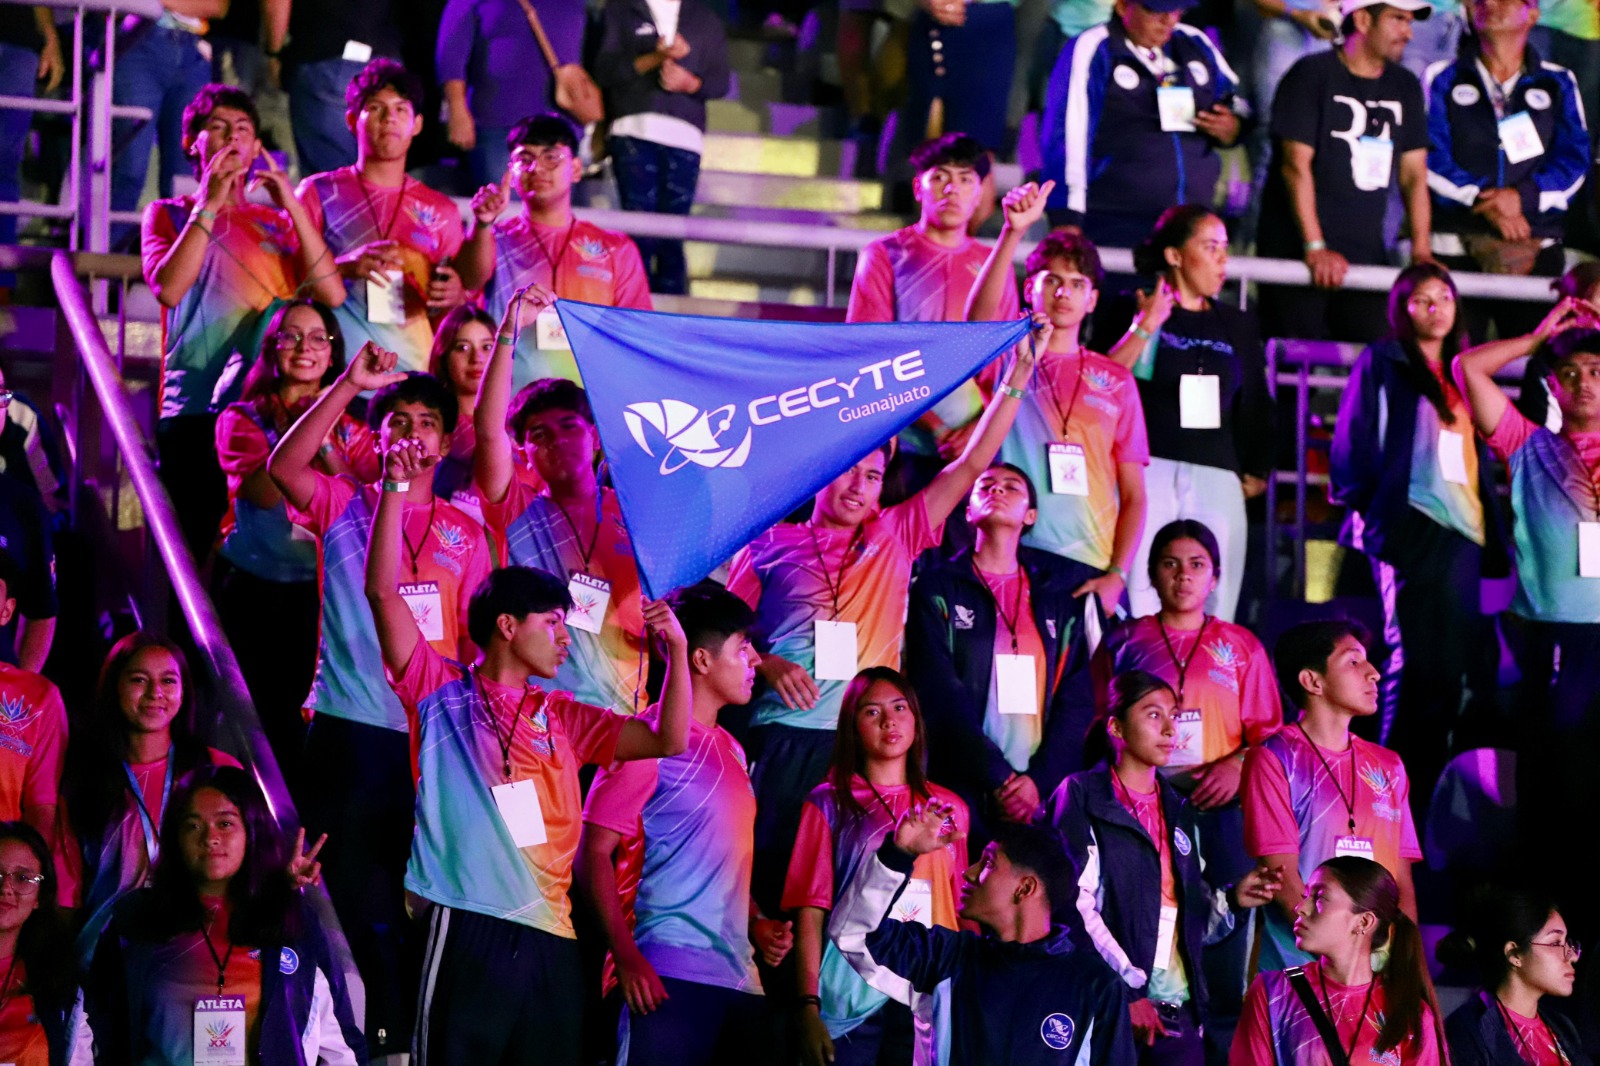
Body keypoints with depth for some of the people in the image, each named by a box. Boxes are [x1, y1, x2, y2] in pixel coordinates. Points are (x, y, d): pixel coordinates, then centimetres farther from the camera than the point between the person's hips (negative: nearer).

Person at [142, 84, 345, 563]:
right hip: (194, 411, -2)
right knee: (199, 546, -8)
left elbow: (332, 294, 0)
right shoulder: (170, 215, 12)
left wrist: (293, 205, -4)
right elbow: (168, 288, -9)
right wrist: (209, 205, -8)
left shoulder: (277, 222, 17)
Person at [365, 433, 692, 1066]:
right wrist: (396, 488, -10)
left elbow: (668, 740, 16)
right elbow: (382, 591, -3)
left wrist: (676, 649, 3)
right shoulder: (441, 692, 6)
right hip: (469, 928, -5)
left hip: (550, 936, 5)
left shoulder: (562, 717, 18)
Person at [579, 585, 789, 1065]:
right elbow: (593, 855, -7)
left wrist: (756, 924, 9)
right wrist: (626, 957, -16)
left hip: (740, 978, 8)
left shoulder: (732, 751, 20)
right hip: (671, 979, -7)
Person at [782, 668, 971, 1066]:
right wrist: (808, 1006, -9)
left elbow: (959, 913, 15)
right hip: (852, 999, -2)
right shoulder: (830, 803, 5)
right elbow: (810, 913, -1)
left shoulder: (949, 808, 13)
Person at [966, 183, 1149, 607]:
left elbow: (1133, 495, 12)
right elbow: (979, 317, -15)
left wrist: (1117, 574, -2)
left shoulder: (1116, 381, 13)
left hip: (1090, 571, 2)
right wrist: (1013, 231, -28)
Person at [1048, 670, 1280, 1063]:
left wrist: (1232, 900, -1)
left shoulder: (1179, 811, 18)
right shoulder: (1081, 798, 1)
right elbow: (1077, 906, -10)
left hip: (1179, 1010, 5)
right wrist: (1126, 991, -16)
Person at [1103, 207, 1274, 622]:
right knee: (1138, 604, -14)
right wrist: (1143, 328, -9)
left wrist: (1256, 473, 13)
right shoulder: (1133, 311, 8)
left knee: (1213, 607, -5)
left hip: (1217, 479, 4)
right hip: (1146, 469, -4)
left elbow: (1255, 407, 22)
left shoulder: (1238, 326, 20)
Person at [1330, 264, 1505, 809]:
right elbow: (1354, 439, -1)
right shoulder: (1381, 364, 3)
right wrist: (1361, 505, -9)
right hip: (1413, 524, -6)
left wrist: (1492, 528, 15)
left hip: (1465, 527, 6)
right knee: (1415, 657, -10)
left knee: (1458, 659, 4)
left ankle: (1431, 778, 9)